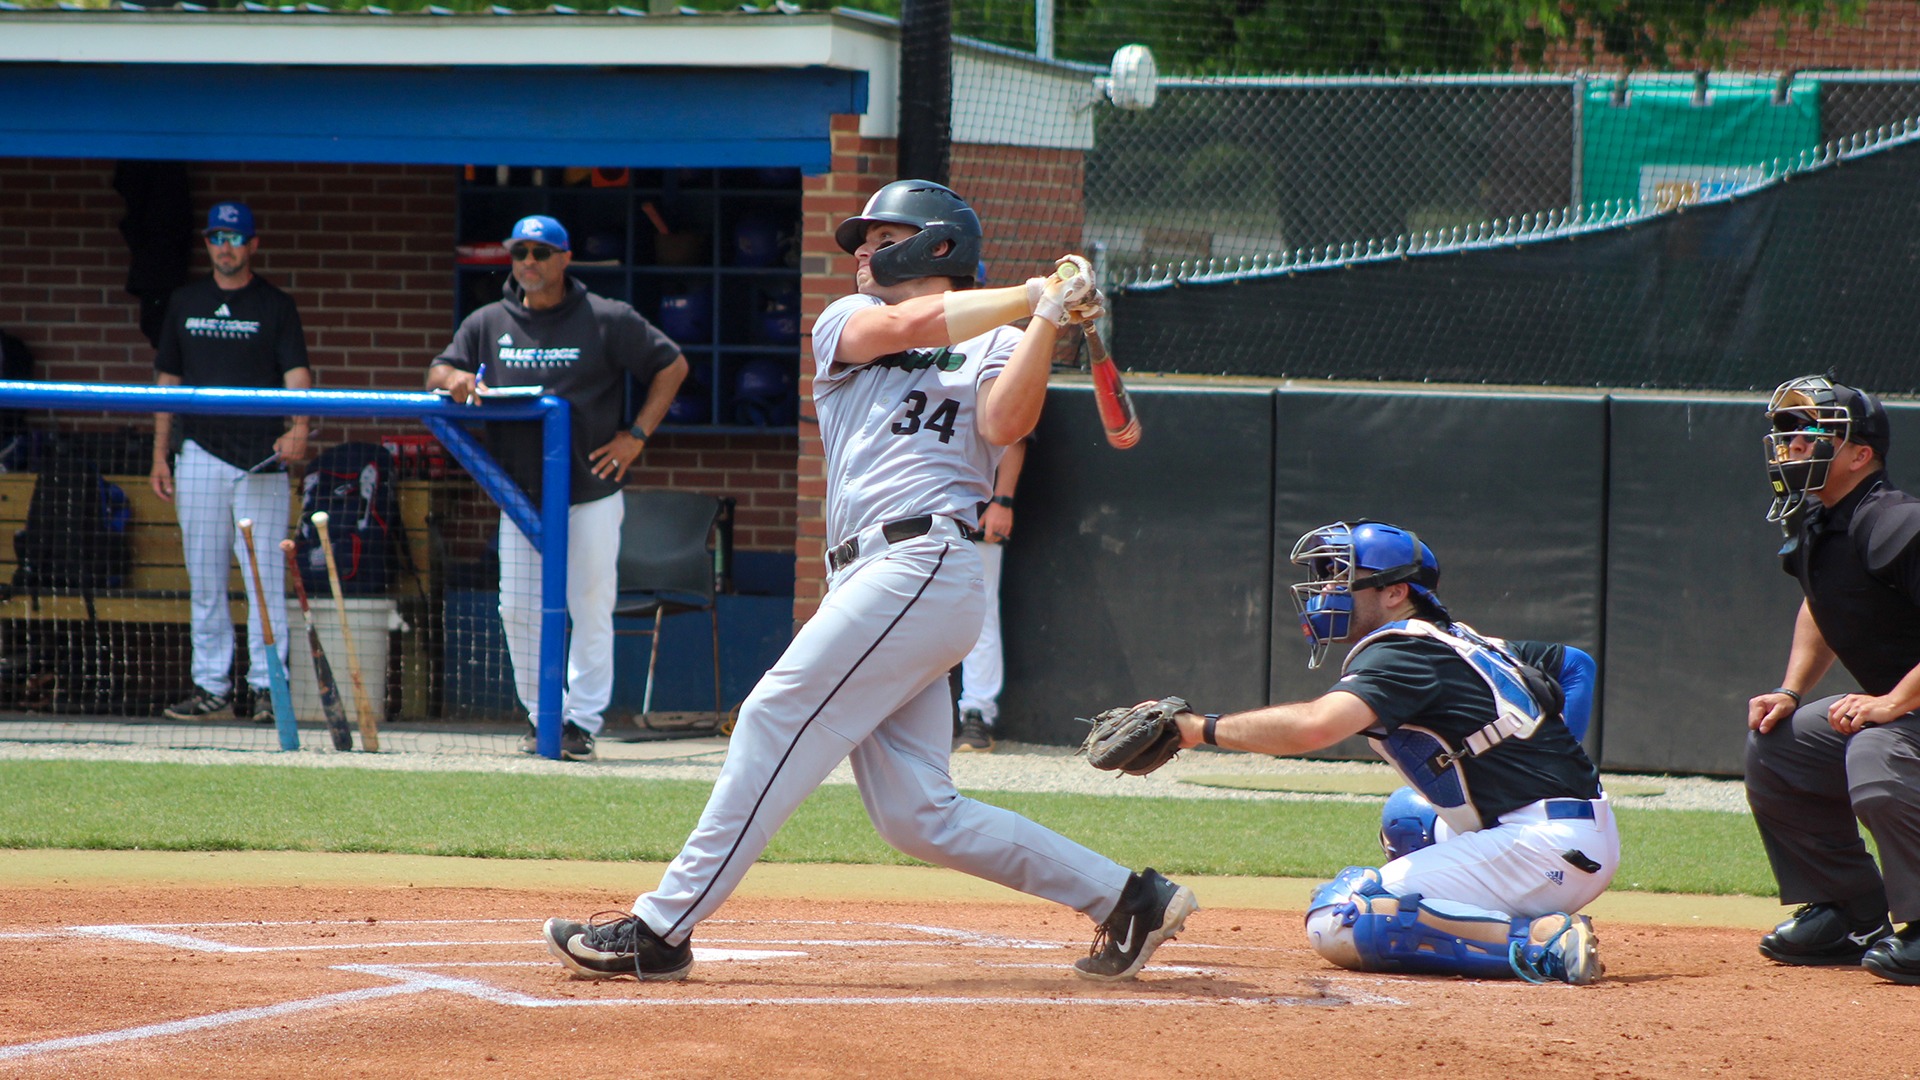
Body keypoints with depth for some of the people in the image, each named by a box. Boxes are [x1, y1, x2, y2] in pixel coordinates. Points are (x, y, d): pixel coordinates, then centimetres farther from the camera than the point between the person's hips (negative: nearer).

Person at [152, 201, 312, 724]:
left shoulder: (276, 307, 4)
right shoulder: (185, 303, 13)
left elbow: (297, 373, -6)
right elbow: (168, 378, 16)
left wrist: (298, 428, -25)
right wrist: (160, 454, 10)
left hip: (262, 457, -3)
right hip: (200, 455, 3)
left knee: (265, 575, -5)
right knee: (204, 577, 4)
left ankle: (266, 685, -2)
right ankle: (211, 685, 9)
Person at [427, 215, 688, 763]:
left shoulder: (609, 321, -2)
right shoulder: (488, 324, 8)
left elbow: (672, 366, 3)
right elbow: (436, 374, 9)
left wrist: (637, 435, -5)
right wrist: (453, 378, -16)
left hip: (591, 495, -3)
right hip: (521, 496, 3)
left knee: (591, 609, -2)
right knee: (518, 609, 0)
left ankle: (584, 719, 6)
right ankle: (545, 716, 12)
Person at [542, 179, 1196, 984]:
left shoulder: (993, 344, 10)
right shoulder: (844, 323, 22)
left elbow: (1004, 423, -11)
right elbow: (908, 324, 1)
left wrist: (1047, 314, -20)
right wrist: (1035, 294, -3)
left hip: (924, 562, -6)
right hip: (864, 579, 6)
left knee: (778, 719, -13)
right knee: (914, 814, 1)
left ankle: (662, 928, -11)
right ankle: (1125, 897, 8)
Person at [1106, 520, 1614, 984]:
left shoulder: (1403, 650, -10)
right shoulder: (1465, 642, 19)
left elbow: (1315, 725, -26)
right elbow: (1576, 664, 30)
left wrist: (1201, 728, -17)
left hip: (1547, 847, -10)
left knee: (1334, 921, -15)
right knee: (1408, 813, 35)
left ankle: (1538, 942, -23)